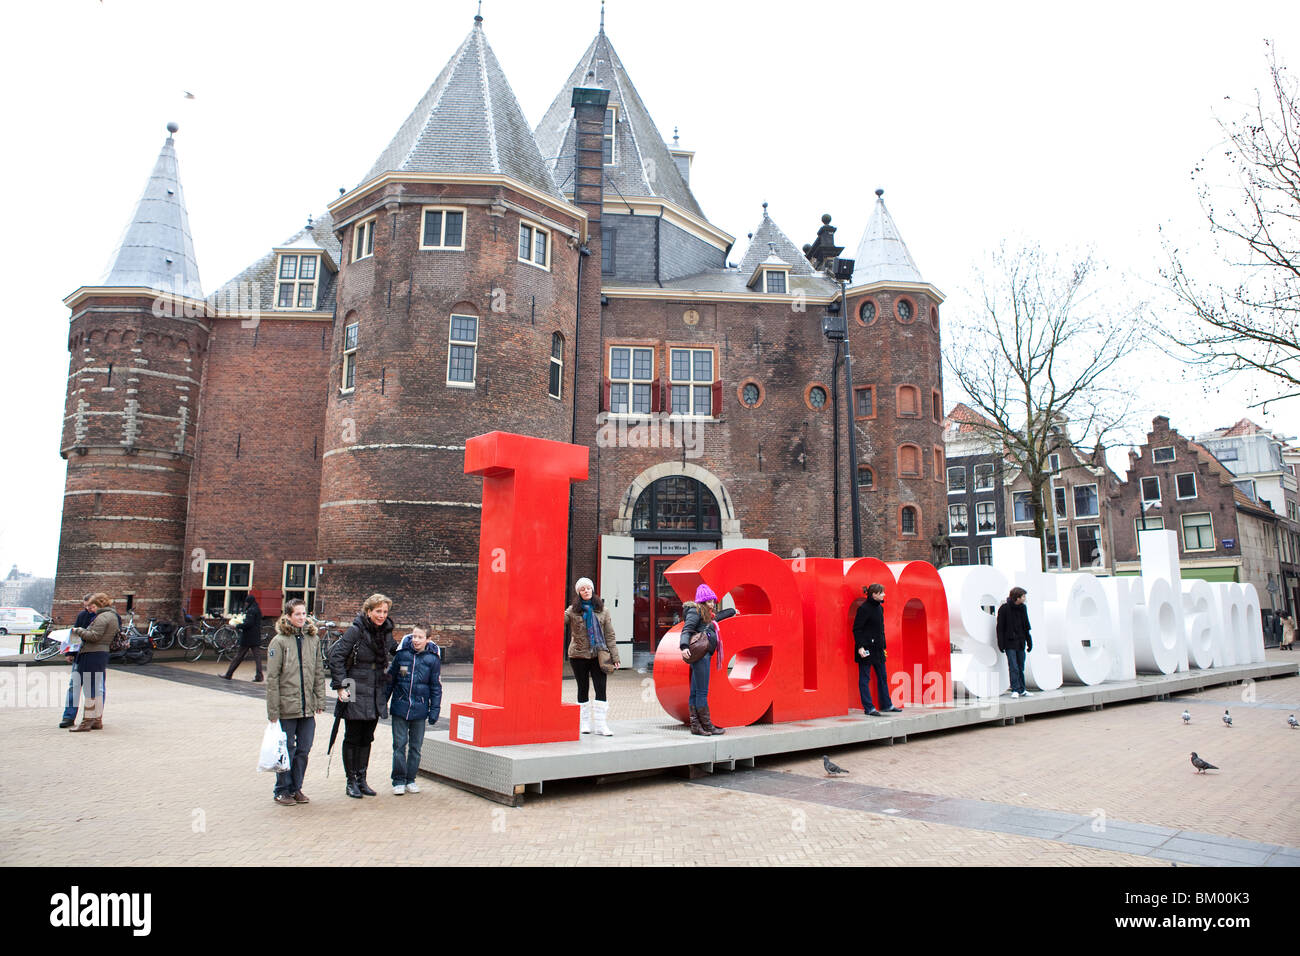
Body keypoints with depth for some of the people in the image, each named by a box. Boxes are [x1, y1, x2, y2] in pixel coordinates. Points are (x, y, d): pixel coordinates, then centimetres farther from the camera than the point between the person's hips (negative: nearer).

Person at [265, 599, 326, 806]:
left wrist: (320, 701, 7)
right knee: (286, 750, 5)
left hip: (308, 707, 4)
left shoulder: (313, 639, 7)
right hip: (286, 707, -4)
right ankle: (282, 791, 20)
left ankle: (296, 787, 25)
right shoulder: (279, 641, -6)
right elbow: (272, 678, -7)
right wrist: (273, 710, -10)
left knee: (304, 749, 10)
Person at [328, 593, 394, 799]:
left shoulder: (387, 633, 7)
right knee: (352, 738, 4)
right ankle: (351, 781, 14)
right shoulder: (355, 631, -12)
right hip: (355, 696, -5)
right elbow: (336, 657, -11)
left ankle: (362, 779, 21)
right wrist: (341, 685, -15)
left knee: (367, 738, 12)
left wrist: (385, 688, 16)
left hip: (376, 697, 5)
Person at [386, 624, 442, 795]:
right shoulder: (401, 654, -2)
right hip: (400, 707, 0)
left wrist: (434, 710, 2)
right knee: (399, 744, 2)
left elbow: (436, 687, 5)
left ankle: (410, 779, 22)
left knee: (416, 746, 9)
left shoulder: (433, 658, -2)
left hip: (420, 709, 0)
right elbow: (390, 679, 8)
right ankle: (398, 780, 13)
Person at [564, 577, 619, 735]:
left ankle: (600, 724, -1)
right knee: (583, 689, 8)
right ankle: (584, 722, 19)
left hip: (598, 655, 1)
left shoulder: (602, 610, 7)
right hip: (579, 655, -1)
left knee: (601, 689, -5)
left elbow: (609, 634, 7)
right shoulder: (572, 611, 2)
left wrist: (614, 656, 3)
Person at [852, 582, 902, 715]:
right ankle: (869, 708, 1)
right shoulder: (864, 608, -14)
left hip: (878, 649, 9)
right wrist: (860, 646, -21)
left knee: (882, 677, 14)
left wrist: (883, 647, 19)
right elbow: (857, 629, -15)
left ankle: (886, 705, 24)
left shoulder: (879, 608, 12)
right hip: (866, 649, -9)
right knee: (864, 678, -1)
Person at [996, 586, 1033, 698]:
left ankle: (1022, 690, 17)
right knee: (1014, 668, -8)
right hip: (1010, 643, -5)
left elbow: (1026, 626, 16)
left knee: (1021, 668, 10)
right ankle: (1015, 690, -2)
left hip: (1020, 642, 5)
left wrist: (1029, 641, 14)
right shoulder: (1004, 608, -9)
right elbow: (1000, 627, -6)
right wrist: (1001, 643, -9)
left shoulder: (1023, 608, 8)